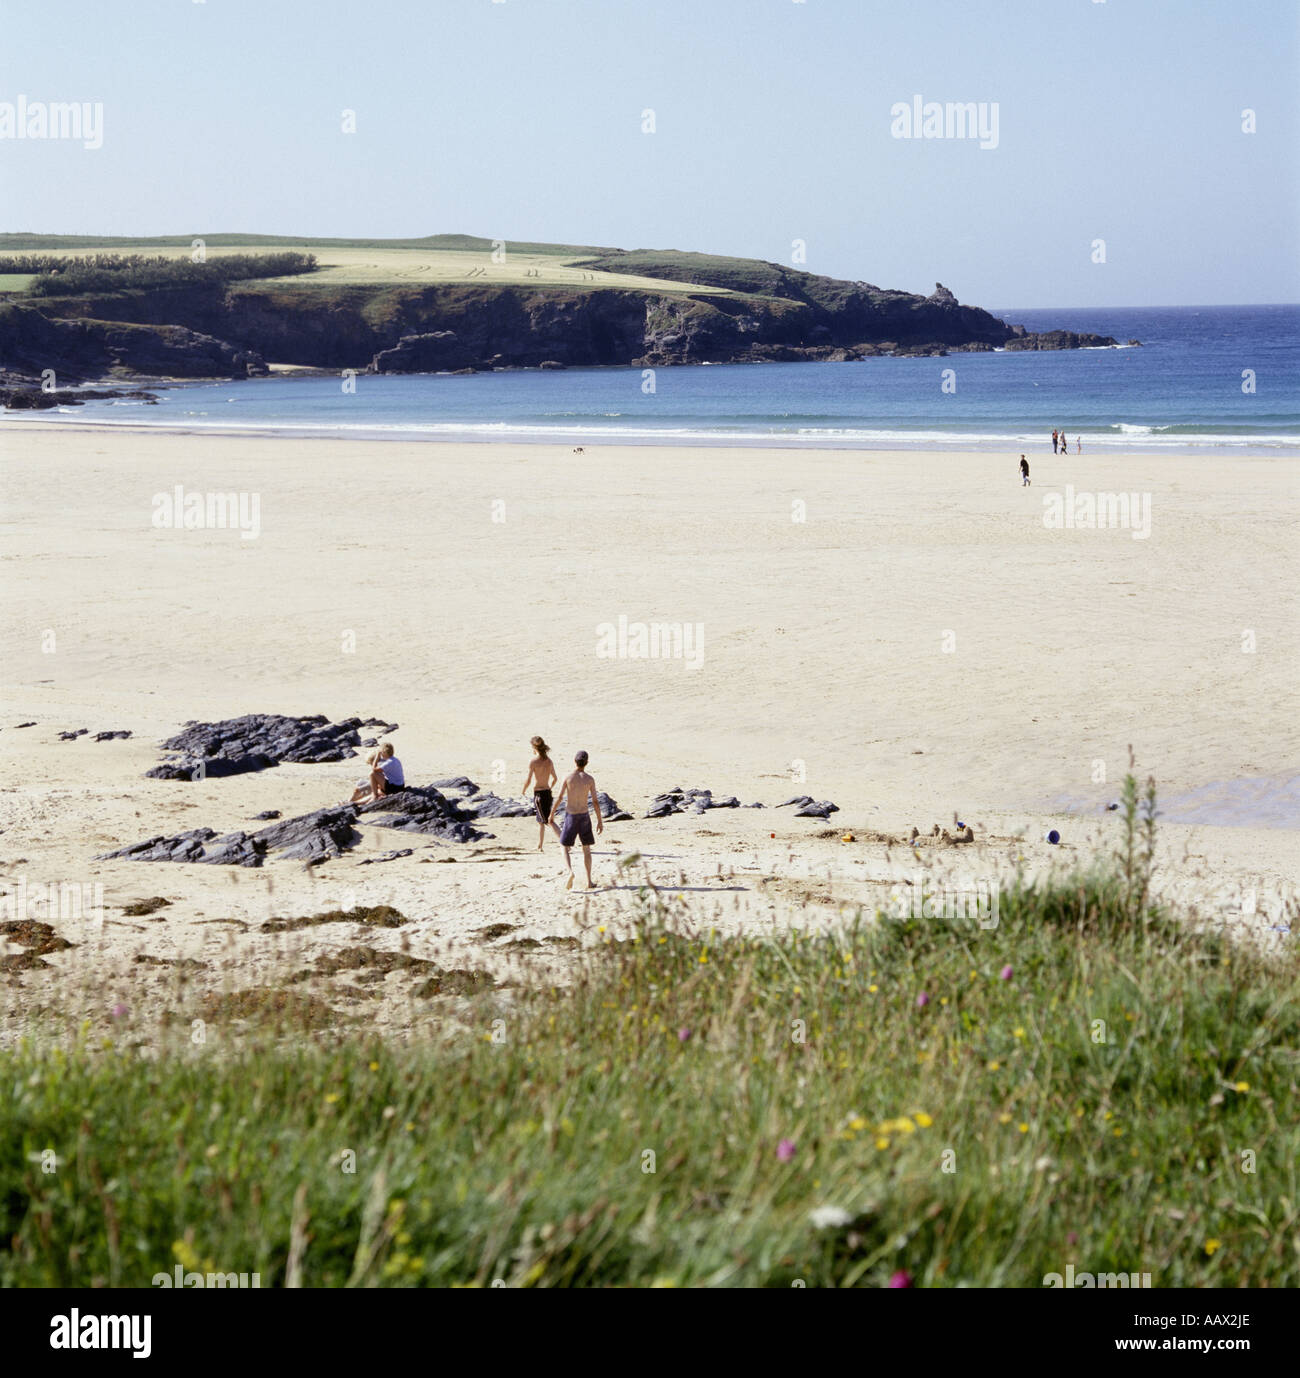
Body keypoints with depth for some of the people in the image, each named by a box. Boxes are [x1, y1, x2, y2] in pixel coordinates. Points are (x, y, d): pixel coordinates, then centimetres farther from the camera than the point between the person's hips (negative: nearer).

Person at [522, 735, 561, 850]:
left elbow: (528, 780, -14)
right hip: (548, 793, 7)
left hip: (538, 793, -7)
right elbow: (555, 778, 13)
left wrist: (524, 791, 4)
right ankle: (539, 846, 29)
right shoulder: (549, 761, 4)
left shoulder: (533, 762, -15)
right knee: (540, 821, 20)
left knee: (548, 821, -6)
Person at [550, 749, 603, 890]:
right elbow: (595, 802, -5)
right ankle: (589, 881, 11)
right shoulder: (590, 779, -6)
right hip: (584, 816, 1)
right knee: (586, 849, 14)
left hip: (570, 816, -1)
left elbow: (559, 798, -7)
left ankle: (570, 871, -18)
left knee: (564, 847, 9)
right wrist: (600, 821, 3)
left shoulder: (568, 778, -8)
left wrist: (552, 814, 6)